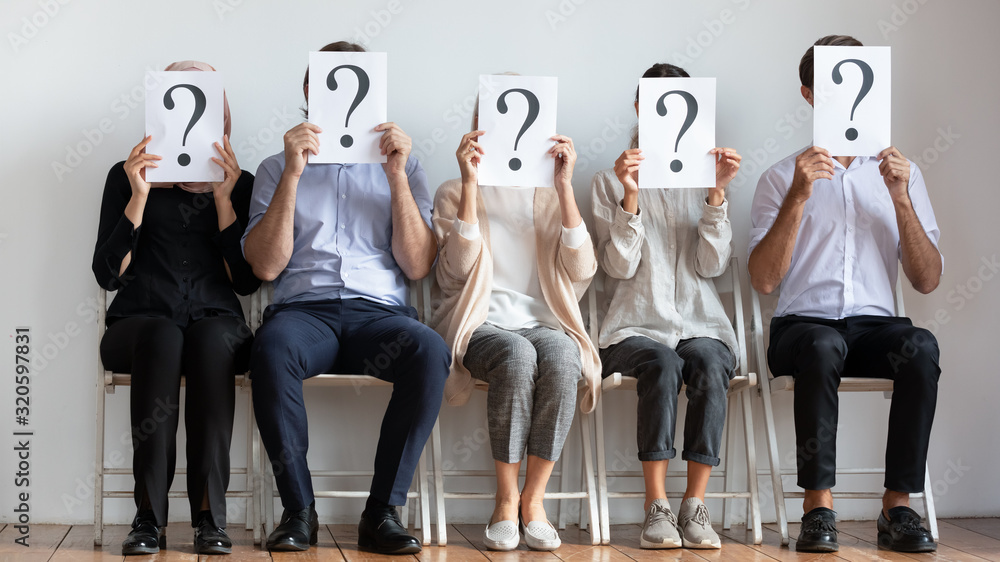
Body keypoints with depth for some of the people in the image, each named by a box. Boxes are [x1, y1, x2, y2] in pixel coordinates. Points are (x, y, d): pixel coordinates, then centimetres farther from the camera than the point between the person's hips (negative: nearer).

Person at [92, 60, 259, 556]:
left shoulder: (241, 184, 12)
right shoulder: (127, 177, 11)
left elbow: (246, 281, 1)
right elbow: (108, 274, 1)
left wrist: (223, 198, -5)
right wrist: (139, 197, -8)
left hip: (216, 324, 1)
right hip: (138, 325, 0)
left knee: (213, 339, -36)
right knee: (162, 335, -37)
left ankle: (209, 516, -36)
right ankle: (149, 516, -35)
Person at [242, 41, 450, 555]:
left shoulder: (399, 166, 18)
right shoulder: (277, 169, 17)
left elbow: (417, 267, 6)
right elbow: (265, 265, 2)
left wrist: (397, 176, -2)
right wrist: (293, 174, -4)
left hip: (379, 313, 1)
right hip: (303, 310, 0)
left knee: (429, 351, -35)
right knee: (272, 349, -37)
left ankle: (382, 511, -25)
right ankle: (298, 509, -24)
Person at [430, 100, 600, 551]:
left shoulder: (549, 196, 17)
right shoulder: (453, 194, 13)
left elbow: (581, 270, 0)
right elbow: (461, 268, -6)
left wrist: (564, 186, -5)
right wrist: (470, 184, -9)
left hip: (542, 323, 2)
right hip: (480, 324, -2)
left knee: (561, 357, -35)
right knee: (517, 355, -37)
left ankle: (533, 498, -23)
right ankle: (506, 500, -24)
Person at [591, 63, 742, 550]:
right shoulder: (611, 181, 11)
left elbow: (713, 265, 2)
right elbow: (620, 266, -3)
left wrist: (717, 193, -7)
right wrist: (630, 196, -13)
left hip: (700, 325, 2)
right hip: (635, 327, -1)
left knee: (709, 365, -32)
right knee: (662, 364, -34)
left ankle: (695, 506, -26)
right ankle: (657, 508, -30)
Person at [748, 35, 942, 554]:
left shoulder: (899, 174, 16)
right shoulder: (783, 177, 10)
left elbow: (927, 281, 6)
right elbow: (763, 280, -4)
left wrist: (901, 199, -5)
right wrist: (798, 197, -12)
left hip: (874, 325, 2)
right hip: (803, 324, -2)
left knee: (921, 346, -32)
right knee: (823, 346, -37)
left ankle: (898, 507, -26)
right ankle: (818, 506, -30)